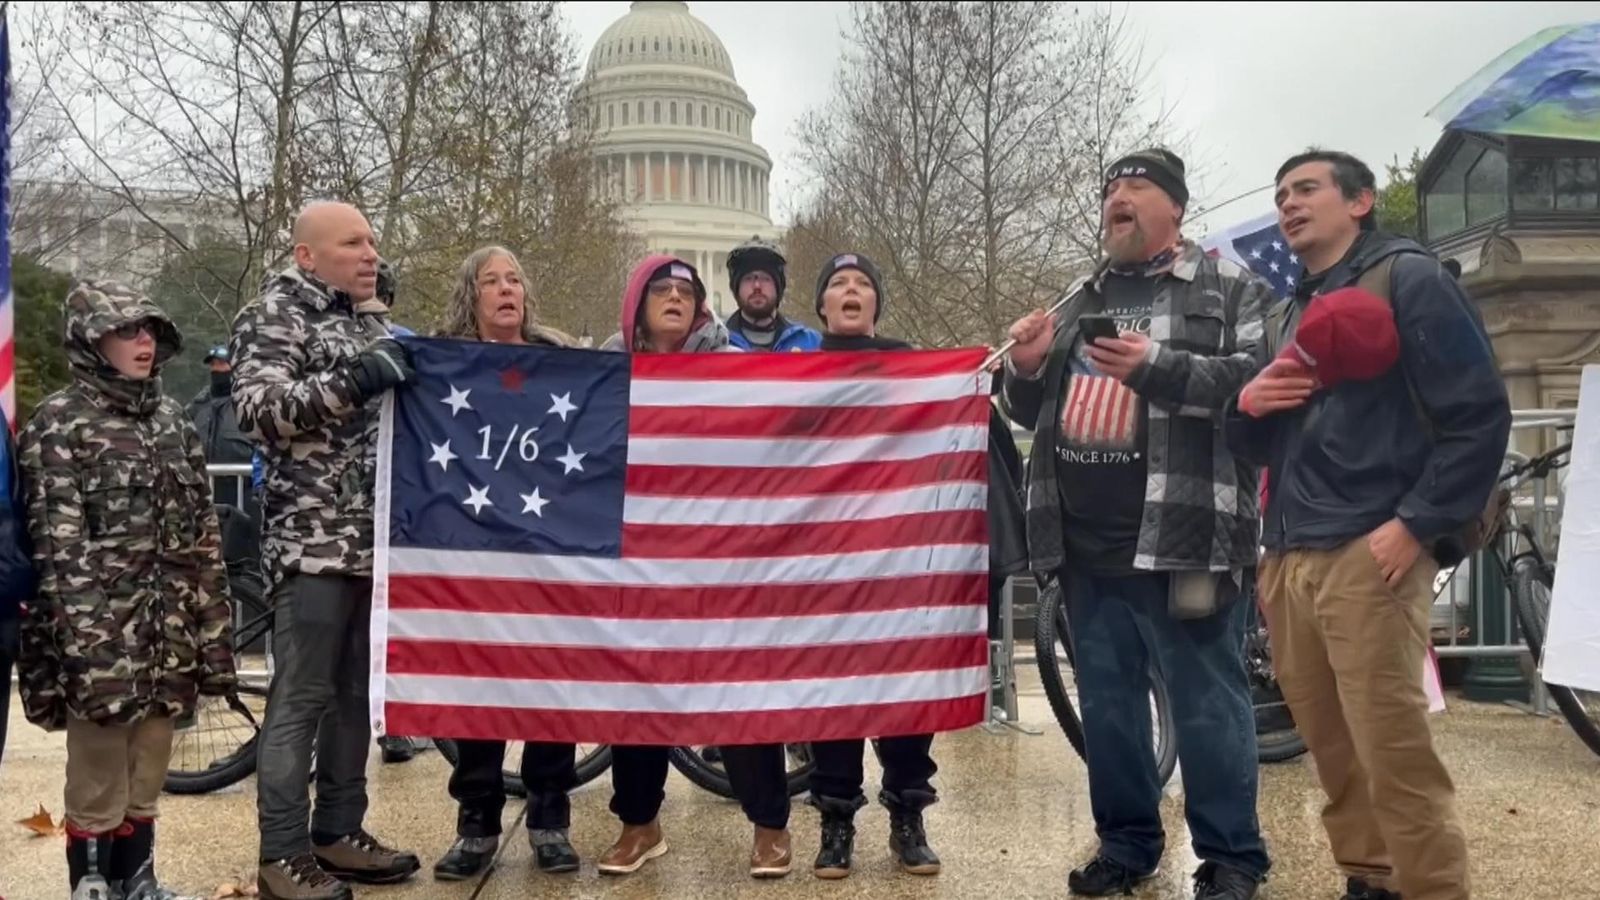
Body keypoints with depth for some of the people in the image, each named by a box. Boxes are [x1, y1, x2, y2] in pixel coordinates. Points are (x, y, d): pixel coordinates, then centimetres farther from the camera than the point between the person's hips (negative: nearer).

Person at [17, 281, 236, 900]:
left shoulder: (171, 418, 12)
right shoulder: (59, 423, -5)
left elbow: (204, 535, 12)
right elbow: (59, 550, -12)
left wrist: (214, 636, 9)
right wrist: (86, 650, -19)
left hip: (166, 638, 5)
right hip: (102, 641, -5)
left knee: (145, 785, 16)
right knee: (97, 792, 4)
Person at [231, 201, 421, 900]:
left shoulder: (376, 324, 19)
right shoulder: (273, 314, -2)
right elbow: (258, 407, -16)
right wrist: (351, 381, -26)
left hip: (377, 538, 7)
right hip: (313, 540, -7)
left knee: (357, 693, 11)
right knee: (301, 699, -4)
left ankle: (338, 832, 22)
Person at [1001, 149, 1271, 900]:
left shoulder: (1229, 288, 2)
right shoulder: (1080, 302, 20)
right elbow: (1033, 412, 23)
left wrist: (1157, 368, -21)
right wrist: (1027, 370, 1)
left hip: (1181, 543, -6)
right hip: (1086, 546, 6)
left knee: (1206, 704, 0)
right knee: (1106, 704, 13)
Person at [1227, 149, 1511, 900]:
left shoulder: (1406, 278, 1)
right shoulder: (1286, 315, 22)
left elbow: (1479, 413, -7)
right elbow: (1258, 444, 24)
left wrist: (1418, 524, -15)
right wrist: (1247, 403, 1)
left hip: (1369, 552, -7)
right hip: (1286, 557, 7)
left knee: (1391, 748, -9)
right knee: (1330, 744, 11)